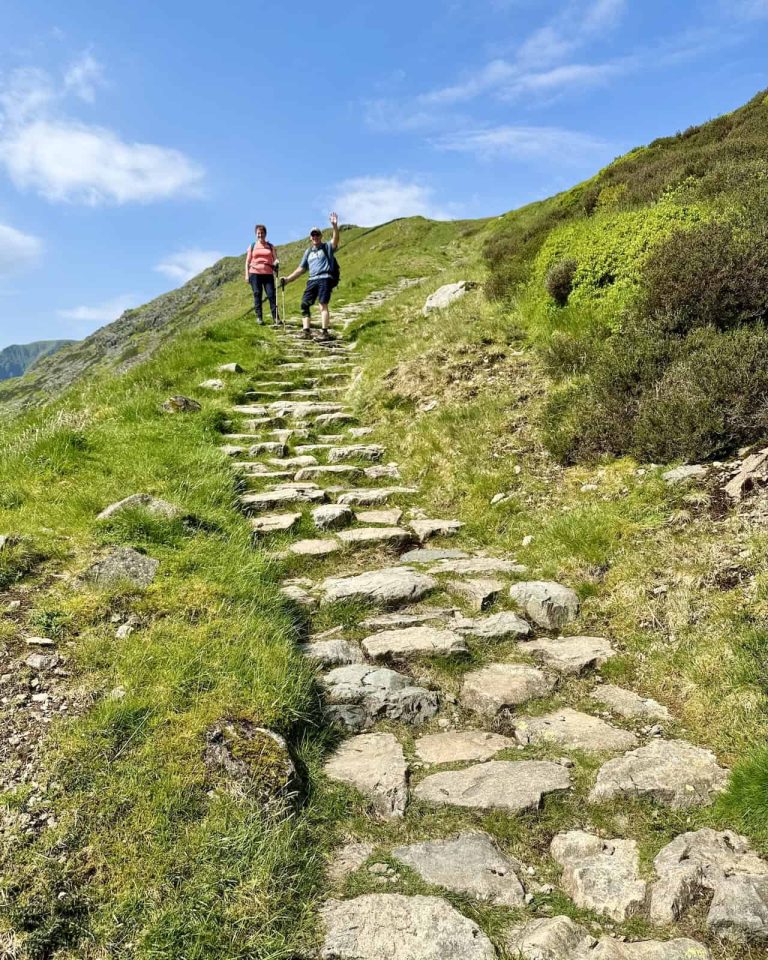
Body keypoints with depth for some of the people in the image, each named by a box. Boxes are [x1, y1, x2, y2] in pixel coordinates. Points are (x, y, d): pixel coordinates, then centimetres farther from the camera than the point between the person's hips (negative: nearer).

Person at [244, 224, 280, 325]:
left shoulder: (270, 246, 12)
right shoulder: (252, 246, 11)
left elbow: (275, 259, 9)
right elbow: (248, 261, 10)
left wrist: (276, 262, -16)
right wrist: (247, 275, 1)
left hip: (268, 274, 0)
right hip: (255, 274, 0)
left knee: (271, 295, -7)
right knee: (257, 295, 1)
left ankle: (275, 317, -6)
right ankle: (259, 317, 5)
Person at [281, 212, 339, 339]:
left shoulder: (327, 247, 9)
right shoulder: (308, 251, 24)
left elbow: (335, 240, -13)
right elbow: (301, 269, 27)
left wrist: (335, 227, -31)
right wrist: (288, 279, 21)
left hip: (325, 278, -5)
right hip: (312, 280, 5)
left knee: (323, 305, -15)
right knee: (304, 304, -7)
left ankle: (325, 331, -18)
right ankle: (306, 331, -9)